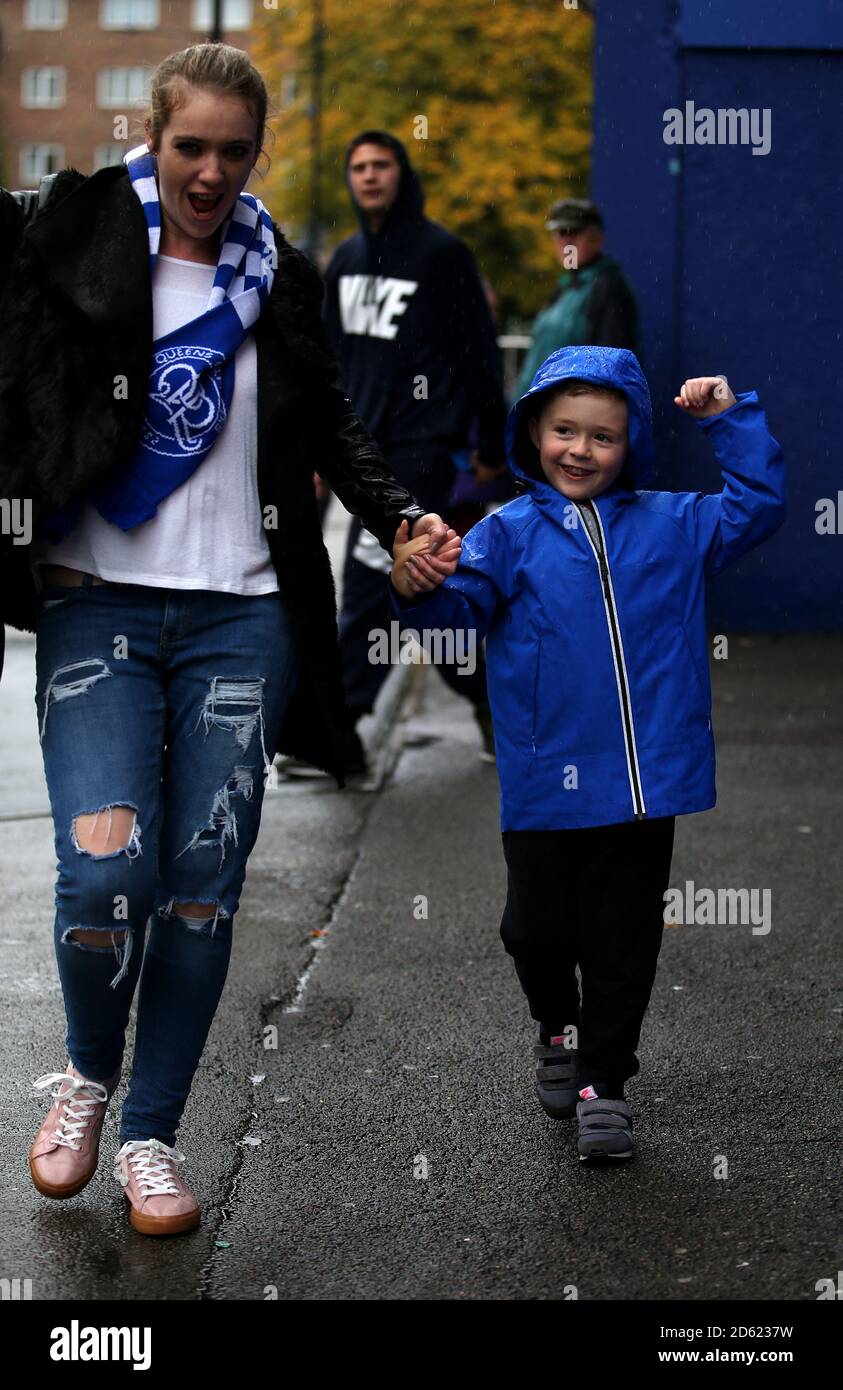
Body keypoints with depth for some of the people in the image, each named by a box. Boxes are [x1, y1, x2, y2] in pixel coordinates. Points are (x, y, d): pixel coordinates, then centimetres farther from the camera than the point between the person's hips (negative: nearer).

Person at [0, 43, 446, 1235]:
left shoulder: (278, 276, 11)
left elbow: (332, 424, 19)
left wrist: (402, 517, 6)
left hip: (241, 617, 3)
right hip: (98, 607, -3)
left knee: (205, 887, 1)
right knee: (105, 872, -16)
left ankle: (151, 1133, 19)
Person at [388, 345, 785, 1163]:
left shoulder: (671, 527, 8)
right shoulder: (511, 534, 0)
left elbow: (758, 507, 12)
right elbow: (461, 598, -12)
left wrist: (730, 420, 5)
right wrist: (417, 588, -34)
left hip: (644, 783, 1)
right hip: (546, 783, -1)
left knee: (624, 940, 7)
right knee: (538, 929, 9)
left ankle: (602, 1081, 19)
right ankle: (560, 1027, 39)